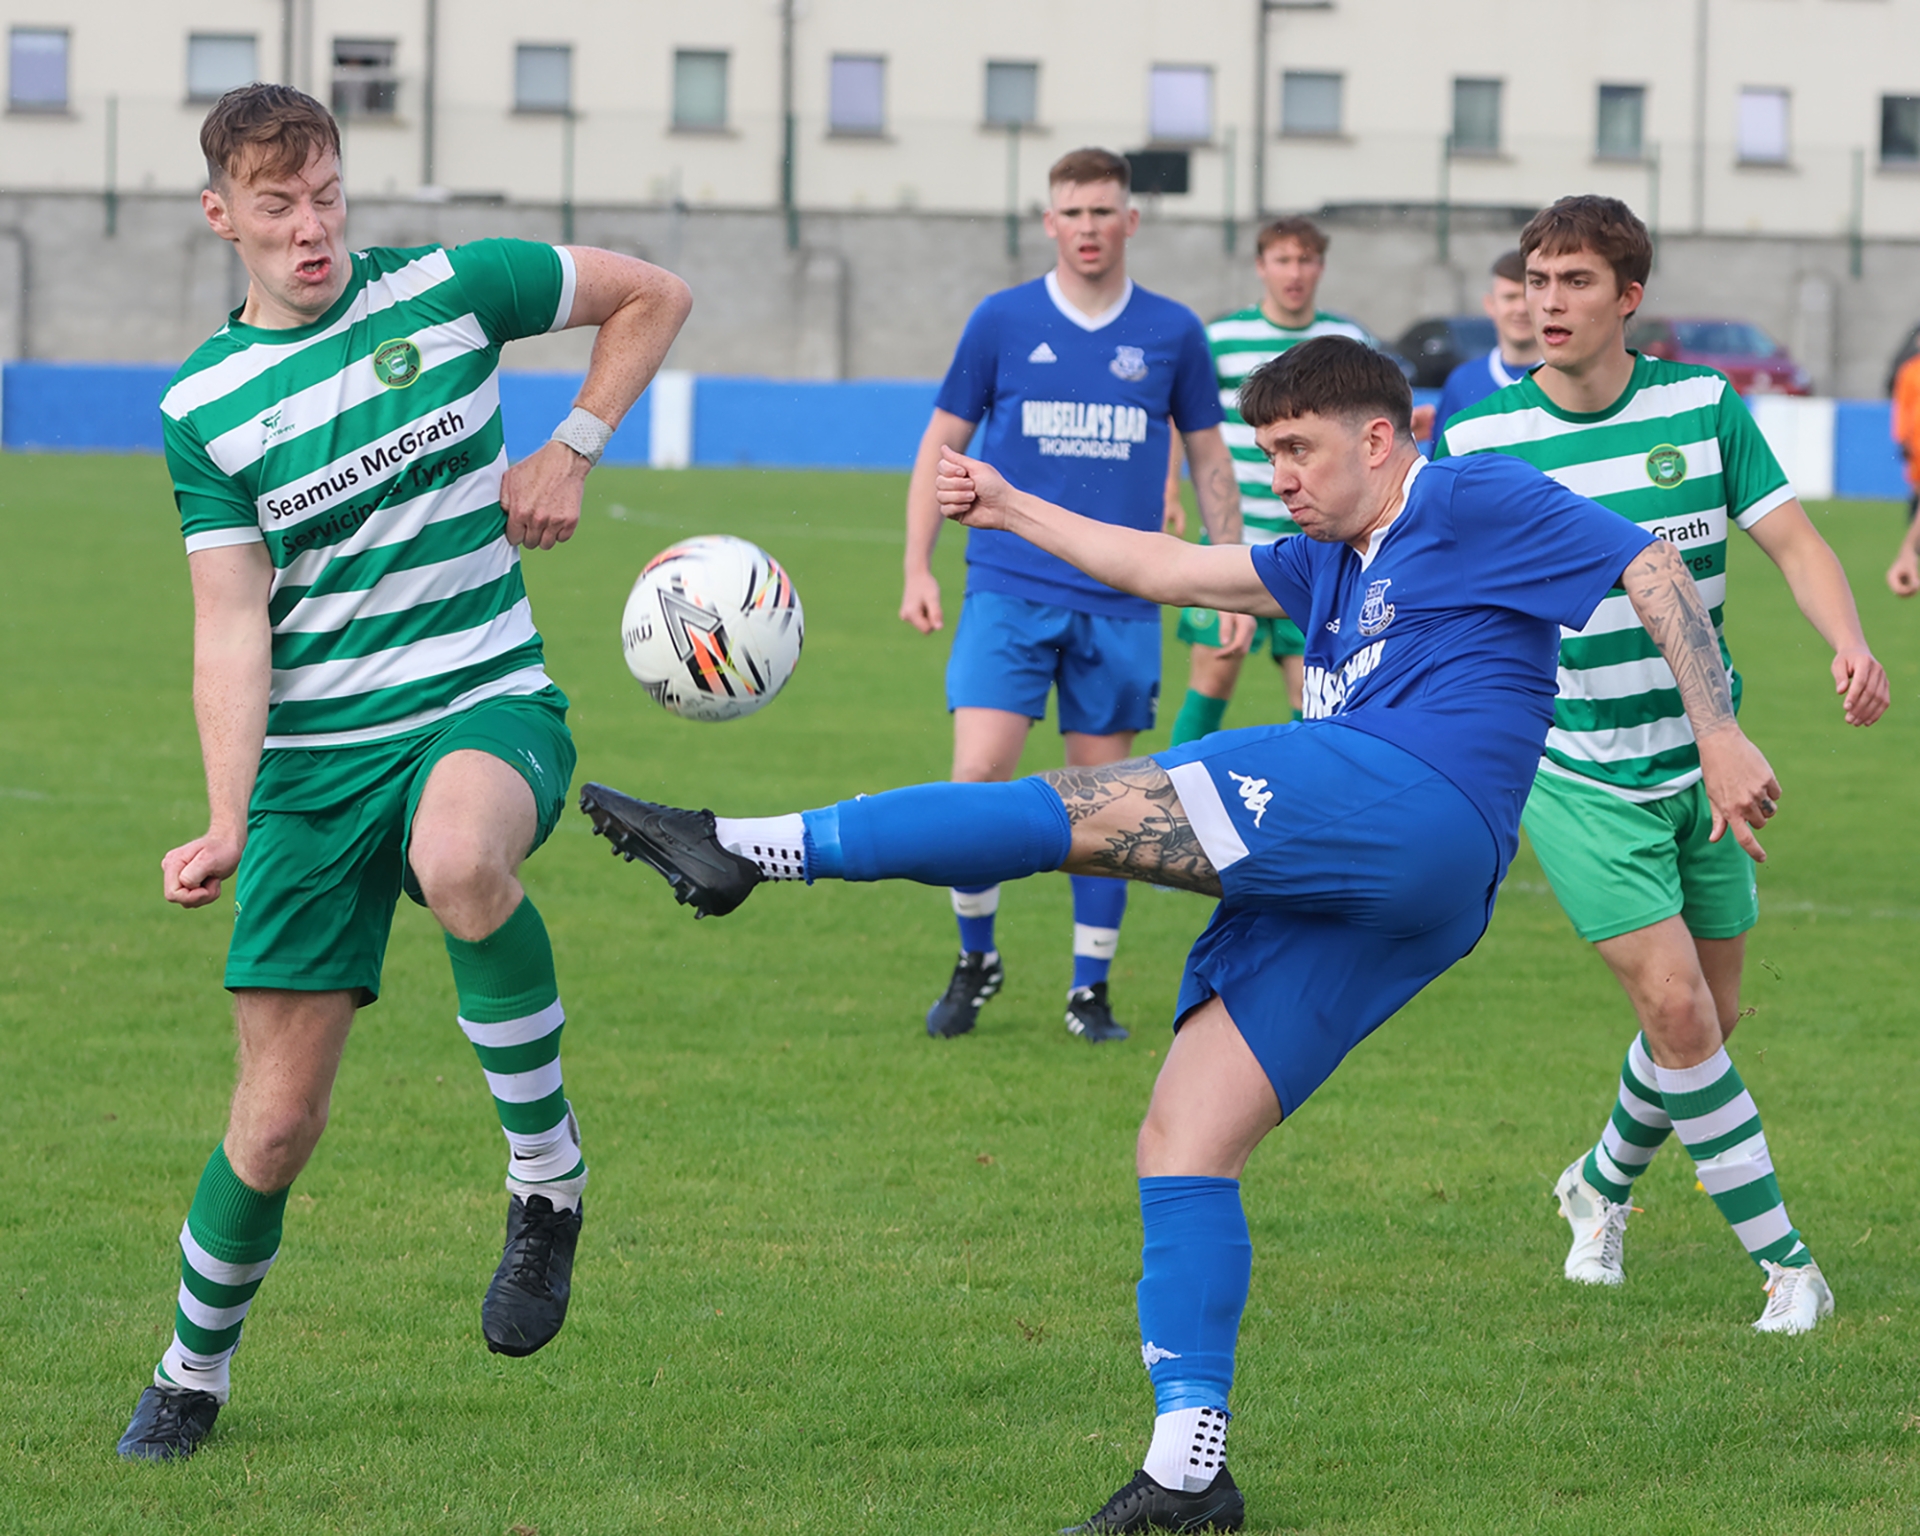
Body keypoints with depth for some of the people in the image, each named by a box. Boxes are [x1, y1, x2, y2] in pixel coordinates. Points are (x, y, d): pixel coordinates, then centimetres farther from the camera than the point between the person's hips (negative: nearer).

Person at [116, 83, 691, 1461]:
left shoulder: (449, 290, -1)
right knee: (280, 1115, -1)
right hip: (313, 752, 2)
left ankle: (549, 1172, -19)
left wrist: (572, 451, 3)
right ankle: (193, 1370, 25)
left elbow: (653, 295, 14)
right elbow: (231, 627, -4)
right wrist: (229, 821, -16)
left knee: (459, 861, -41)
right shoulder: (204, 406, 1)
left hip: (486, 704, -2)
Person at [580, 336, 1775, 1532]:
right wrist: (1012, 511, 35)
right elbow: (1173, 570, 37)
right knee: (1183, 1145, 3)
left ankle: (758, 847, -19)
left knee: (1071, 811, -15)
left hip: (1408, 797, -10)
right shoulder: (1333, 563, 32)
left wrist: (1720, 735, -9)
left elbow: (1653, 567, -1)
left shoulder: (1473, 503, 6)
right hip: (1359, 908, 10)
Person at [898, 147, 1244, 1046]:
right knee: (977, 777, -13)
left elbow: (1208, 459, 14)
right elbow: (941, 444, 8)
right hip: (1009, 591, -1)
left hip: (1119, 603, 1)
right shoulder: (1002, 322, 1)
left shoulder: (1171, 333, 4)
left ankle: (1090, 989, 16)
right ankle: (975, 959, 8)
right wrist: (917, 570, 1)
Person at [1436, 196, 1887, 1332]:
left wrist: (1850, 643, -22)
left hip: (1701, 758, 3)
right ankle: (1782, 1257, -5)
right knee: (1674, 1005, -16)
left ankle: (1603, 1185, 38)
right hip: (1572, 770, -3)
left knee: (1710, 1018, 9)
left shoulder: (1703, 407, -3)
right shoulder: (1478, 441, -9)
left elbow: (1794, 541, -4)